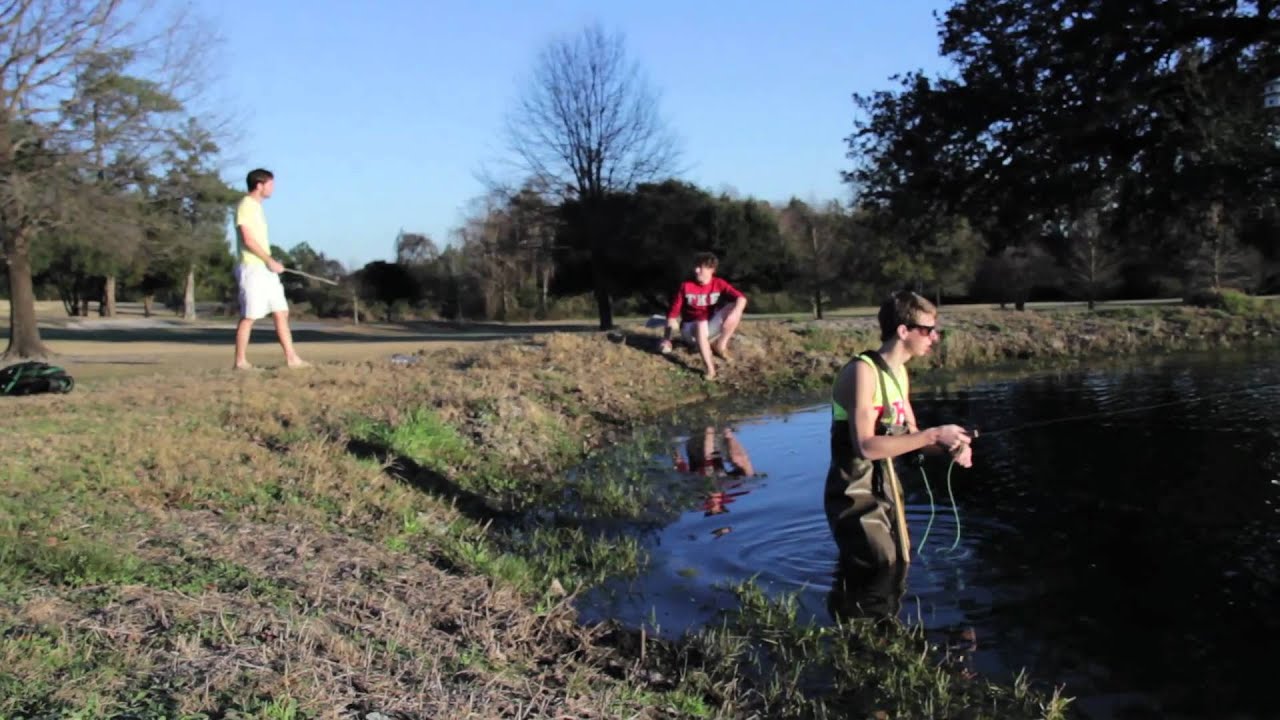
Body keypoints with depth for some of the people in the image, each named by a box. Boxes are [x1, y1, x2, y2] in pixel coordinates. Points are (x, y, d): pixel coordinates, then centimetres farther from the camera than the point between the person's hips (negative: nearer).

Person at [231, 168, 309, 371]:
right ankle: (240, 361, 3)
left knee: (281, 313, 7)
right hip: (252, 269, -9)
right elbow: (248, 240, -18)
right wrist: (270, 261, -17)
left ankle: (292, 358, 8)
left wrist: (271, 262, 8)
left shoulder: (257, 206, 17)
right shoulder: (245, 205, -10)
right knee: (249, 316, -5)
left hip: (265, 270, 9)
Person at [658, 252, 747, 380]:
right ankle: (710, 368, -44)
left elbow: (741, 298, -18)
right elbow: (673, 313, -11)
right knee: (701, 323, -38)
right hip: (690, 329, -3)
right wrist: (667, 339, -15)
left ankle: (720, 347, -9)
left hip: (711, 328, 3)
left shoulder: (718, 284, -7)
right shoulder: (686, 286, -11)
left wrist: (734, 314, -37)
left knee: (733, 308, -19)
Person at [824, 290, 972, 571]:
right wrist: (934, 435, -28)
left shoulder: (900, 373, 7)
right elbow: (866, 446, -30)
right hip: (854, 495, -9)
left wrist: (951, 446, -8)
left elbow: (910, 435, 12)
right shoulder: (862, 371, -22)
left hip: (885, 490, 9)